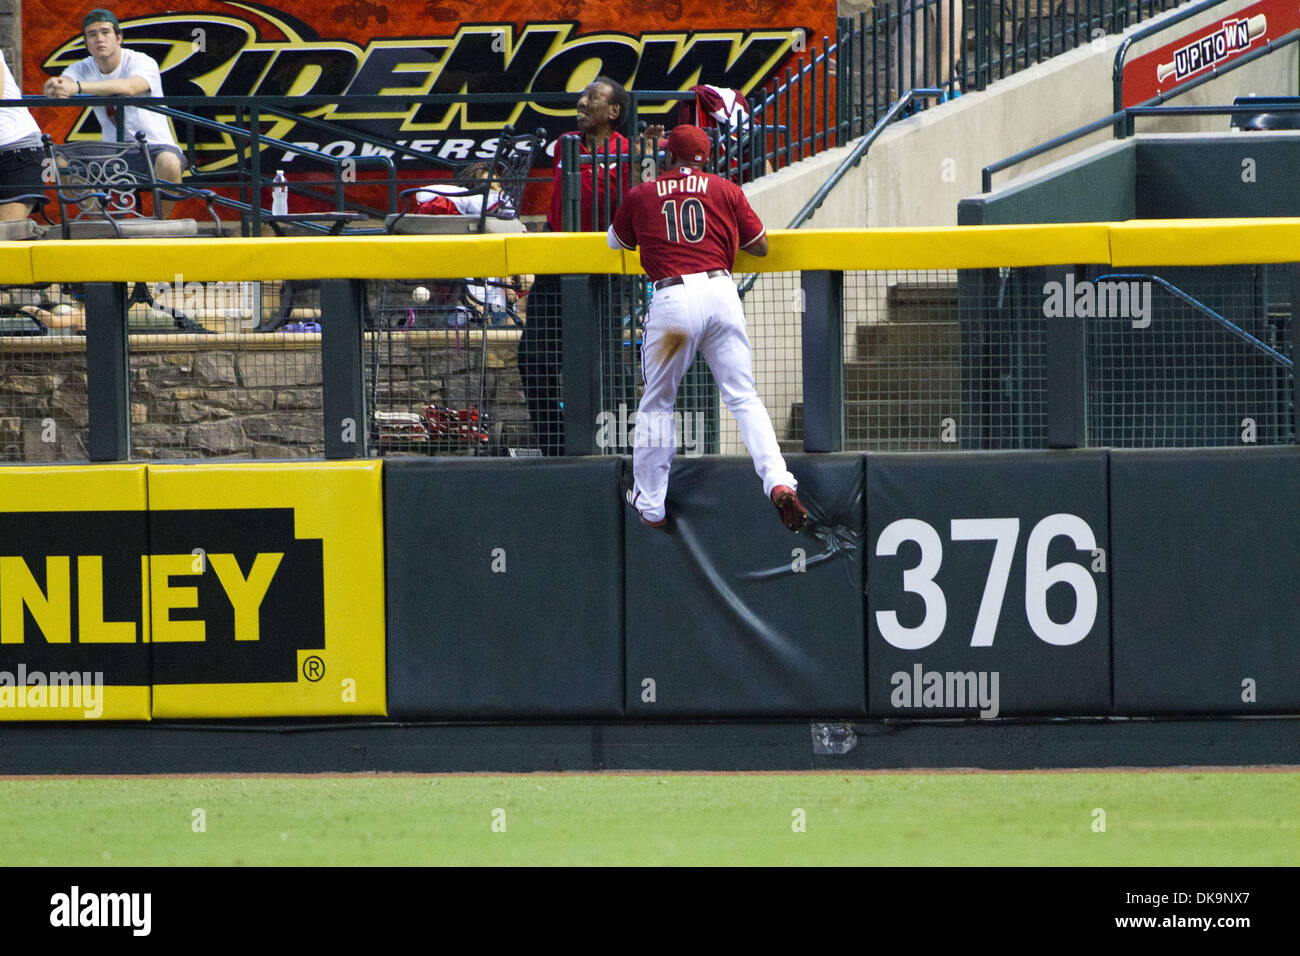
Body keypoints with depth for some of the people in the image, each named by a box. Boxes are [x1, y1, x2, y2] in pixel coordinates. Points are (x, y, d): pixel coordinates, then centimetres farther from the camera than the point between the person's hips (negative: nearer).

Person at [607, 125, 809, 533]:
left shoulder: (641, 196, 12)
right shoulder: (725, 190, 12)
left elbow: (615, 242, 29)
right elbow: (760, 245, 17)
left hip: (672, 296, -1)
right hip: (721, 292, 1)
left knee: (657, 404, 13)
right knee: (743, 398, 4)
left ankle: (650, 504, 19)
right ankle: (779, 481, -14)